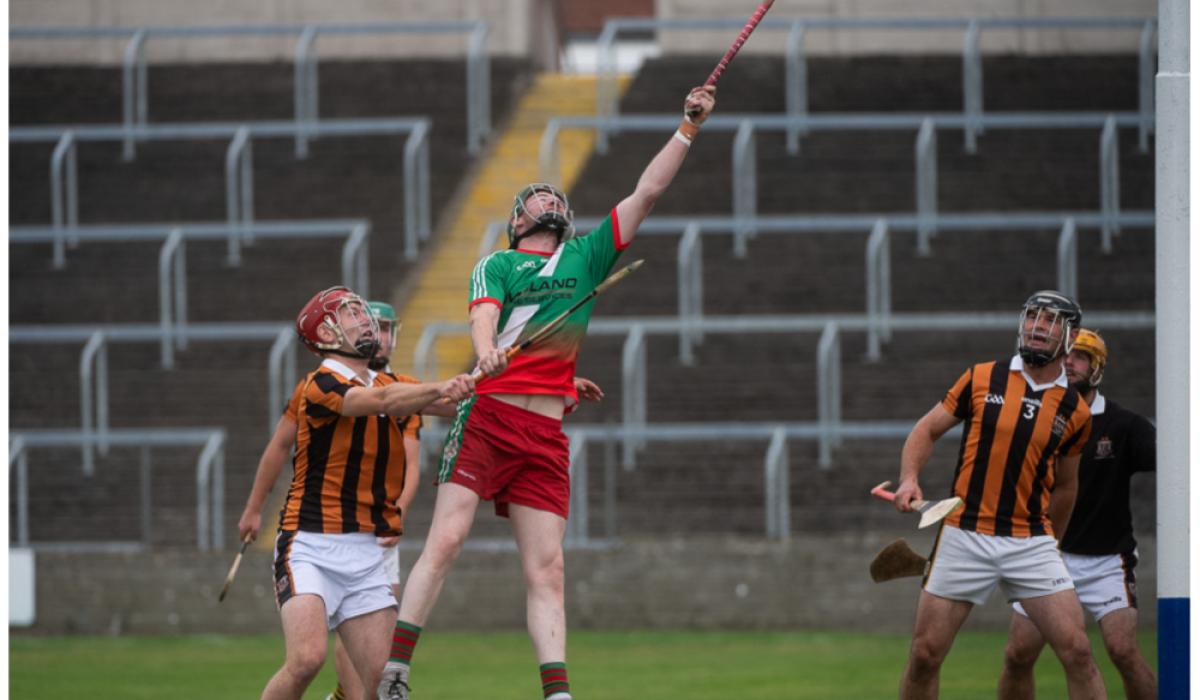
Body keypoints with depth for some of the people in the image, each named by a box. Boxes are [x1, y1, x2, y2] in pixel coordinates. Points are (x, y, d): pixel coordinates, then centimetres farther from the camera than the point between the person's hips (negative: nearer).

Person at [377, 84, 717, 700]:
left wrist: (688, 128, 14)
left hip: (548, 435, 4)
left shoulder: (587, 256, 22)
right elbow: (483, 316, -9)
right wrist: (485, 348, -31)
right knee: (445, 540, -13)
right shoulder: (497, 265, 12)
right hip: (488, 418, -3)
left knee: (546, 568, -1)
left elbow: (647, 192, 20)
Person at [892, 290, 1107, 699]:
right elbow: (928, 429, 8)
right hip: (964, 538, 0)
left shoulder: (1074, 412, 5)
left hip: (1031, 542, 0)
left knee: (1077, 651, -11)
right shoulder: (982, 379, 2)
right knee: (924, 655, 0)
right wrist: (909, 478, -9)